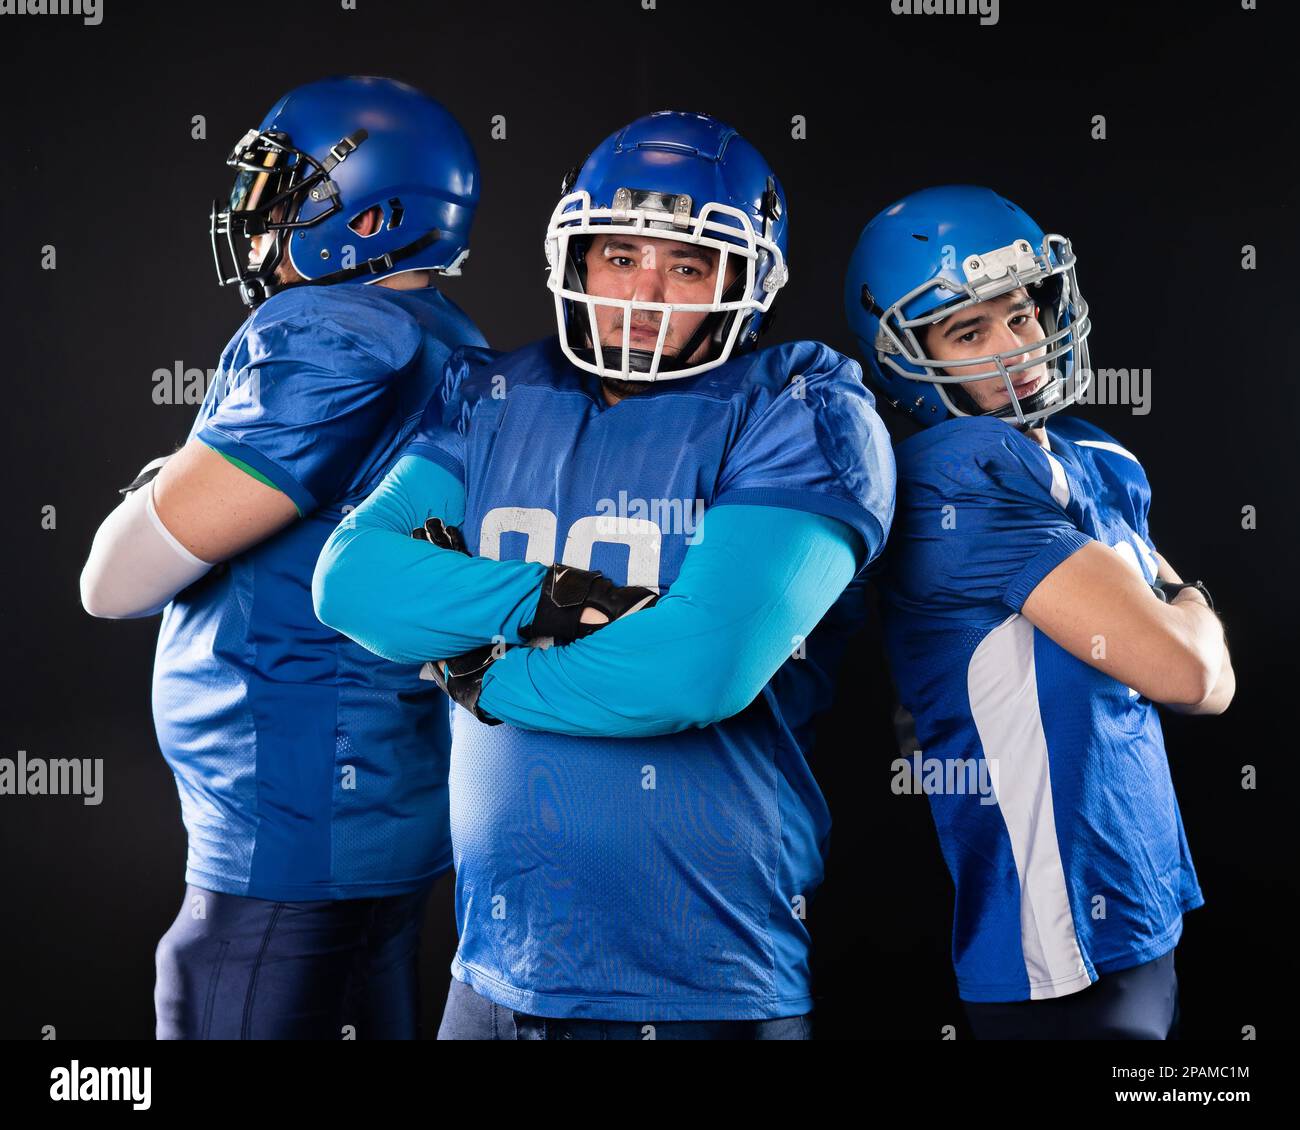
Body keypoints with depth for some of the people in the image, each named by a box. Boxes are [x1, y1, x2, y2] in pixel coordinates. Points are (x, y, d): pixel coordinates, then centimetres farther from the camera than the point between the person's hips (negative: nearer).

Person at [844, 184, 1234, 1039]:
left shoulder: (1103, 465, 8)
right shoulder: (962, 471, -19)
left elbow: (1215, 685, 10)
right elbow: (1182, 670, -20)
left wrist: (1172, 621, -9)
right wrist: (1190, 614, 1)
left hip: (1142, 916, 8)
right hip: (1062, 947, -8)